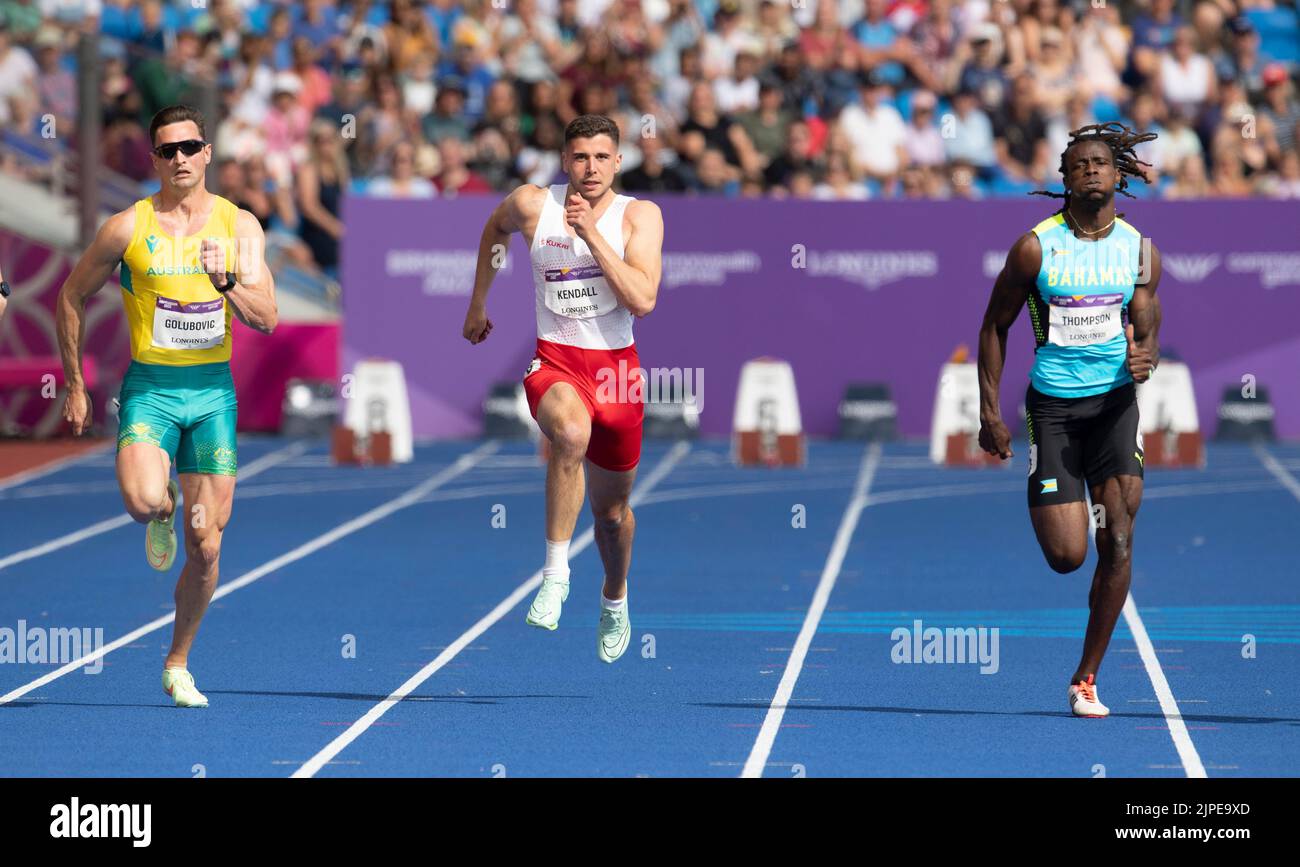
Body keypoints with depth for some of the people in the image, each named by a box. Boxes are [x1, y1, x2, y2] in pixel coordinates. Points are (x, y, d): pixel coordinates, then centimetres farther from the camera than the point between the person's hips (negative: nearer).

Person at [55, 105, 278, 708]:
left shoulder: (239, 226, 2)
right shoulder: (128, 228, -3)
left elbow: (266, 319, -3)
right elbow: (71, 298, 8)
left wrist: (226, 283, -22)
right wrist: (75, 387, 7)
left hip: (213, 391, 2)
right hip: (150, 389, -2)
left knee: (205, 545, 1)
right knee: (144, 500, -29)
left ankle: (178, 663, 20)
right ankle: (164, 512, 10)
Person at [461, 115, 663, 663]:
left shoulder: (639, 215, -6)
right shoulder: (532, 205, -3)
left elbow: (643, 300, -19)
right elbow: (495, 229, 22)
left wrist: (591, 234, -22)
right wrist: (478, 303, 25)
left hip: (615, 366, 1)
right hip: (553, 361, -1)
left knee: (612, 509, 15)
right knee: (572, 433, -38)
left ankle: (615, 599, 46)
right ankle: (555, 572, -28)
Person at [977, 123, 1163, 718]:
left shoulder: (1140, 250, 2)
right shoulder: (1035, 248, -6)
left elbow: (1147, 330, 6)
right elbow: (995, 325, 2)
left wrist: (1145, 358, -19)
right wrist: (990, 411, -2)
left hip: (1115, 401, 2)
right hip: (1053, 403, -2)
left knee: (1118, 544, -7)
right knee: (1067, 556, -8)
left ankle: (1087, 678, 6)